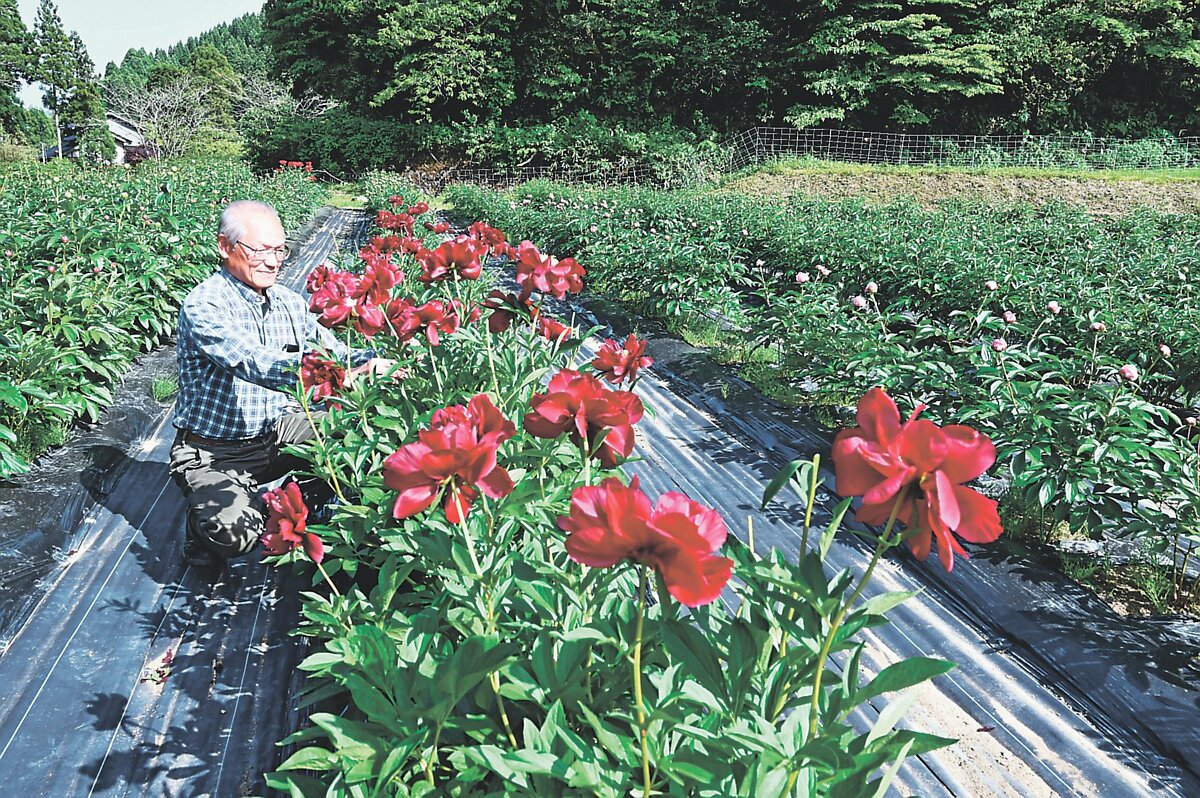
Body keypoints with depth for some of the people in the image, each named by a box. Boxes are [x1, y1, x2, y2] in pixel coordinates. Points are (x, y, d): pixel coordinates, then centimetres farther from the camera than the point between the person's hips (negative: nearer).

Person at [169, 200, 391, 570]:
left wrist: (376, 360, -23)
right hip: (214, 453, -6)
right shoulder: (203, 305, -20)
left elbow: (335, 352, 2)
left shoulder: (290, 303, 2)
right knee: (233, 532, -30)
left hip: (278, 429, 6)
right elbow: (254, 364, -36)